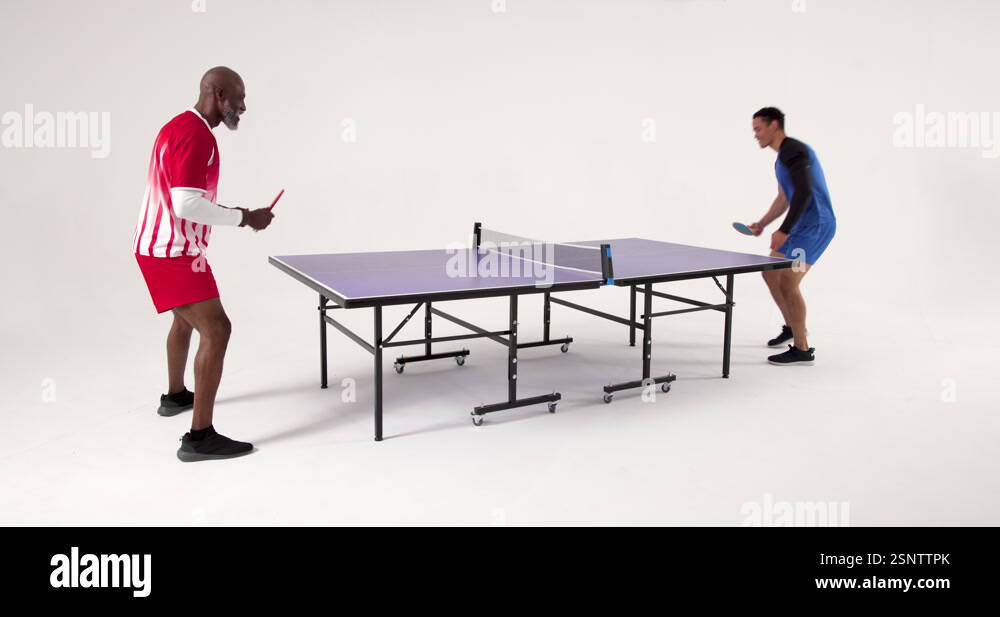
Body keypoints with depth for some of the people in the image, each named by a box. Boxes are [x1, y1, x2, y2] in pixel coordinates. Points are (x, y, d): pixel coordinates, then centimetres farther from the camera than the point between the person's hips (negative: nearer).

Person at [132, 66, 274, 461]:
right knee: (216, 330, -15)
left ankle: (175, 395, 49)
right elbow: (187, 205, -28)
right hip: (173, 253, -11)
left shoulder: (179, 126, 14)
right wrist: (244, 217, -19)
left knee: (186, 319, 29)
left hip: (160, 246, 11)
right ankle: (200, 437, -14)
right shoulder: (196, 135, -19)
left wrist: (234, 215, 16)